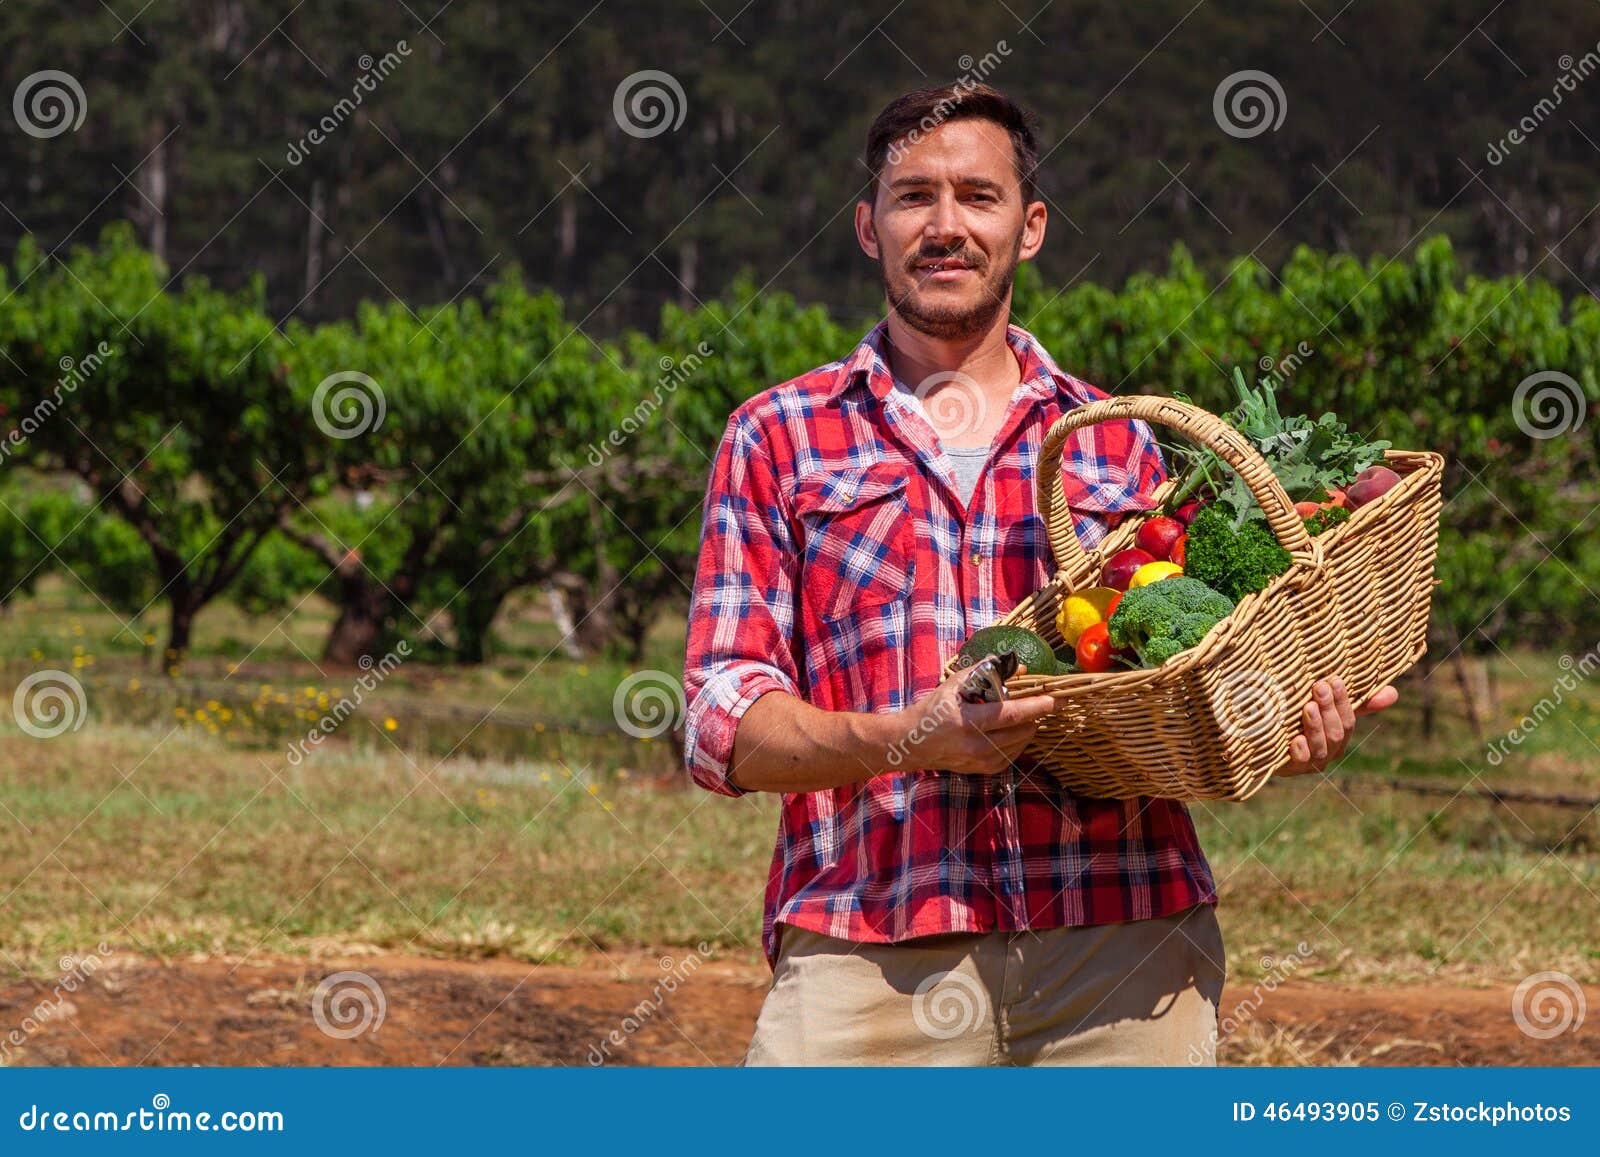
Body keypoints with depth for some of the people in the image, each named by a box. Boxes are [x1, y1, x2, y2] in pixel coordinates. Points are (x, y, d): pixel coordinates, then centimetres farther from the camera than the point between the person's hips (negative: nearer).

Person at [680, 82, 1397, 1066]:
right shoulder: (779, 439, 12)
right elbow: (723, 725, 3)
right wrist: (905, 740, -15)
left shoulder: (1121, 445, 19)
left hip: (1120, 944, 2)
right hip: (869, 949, -2)